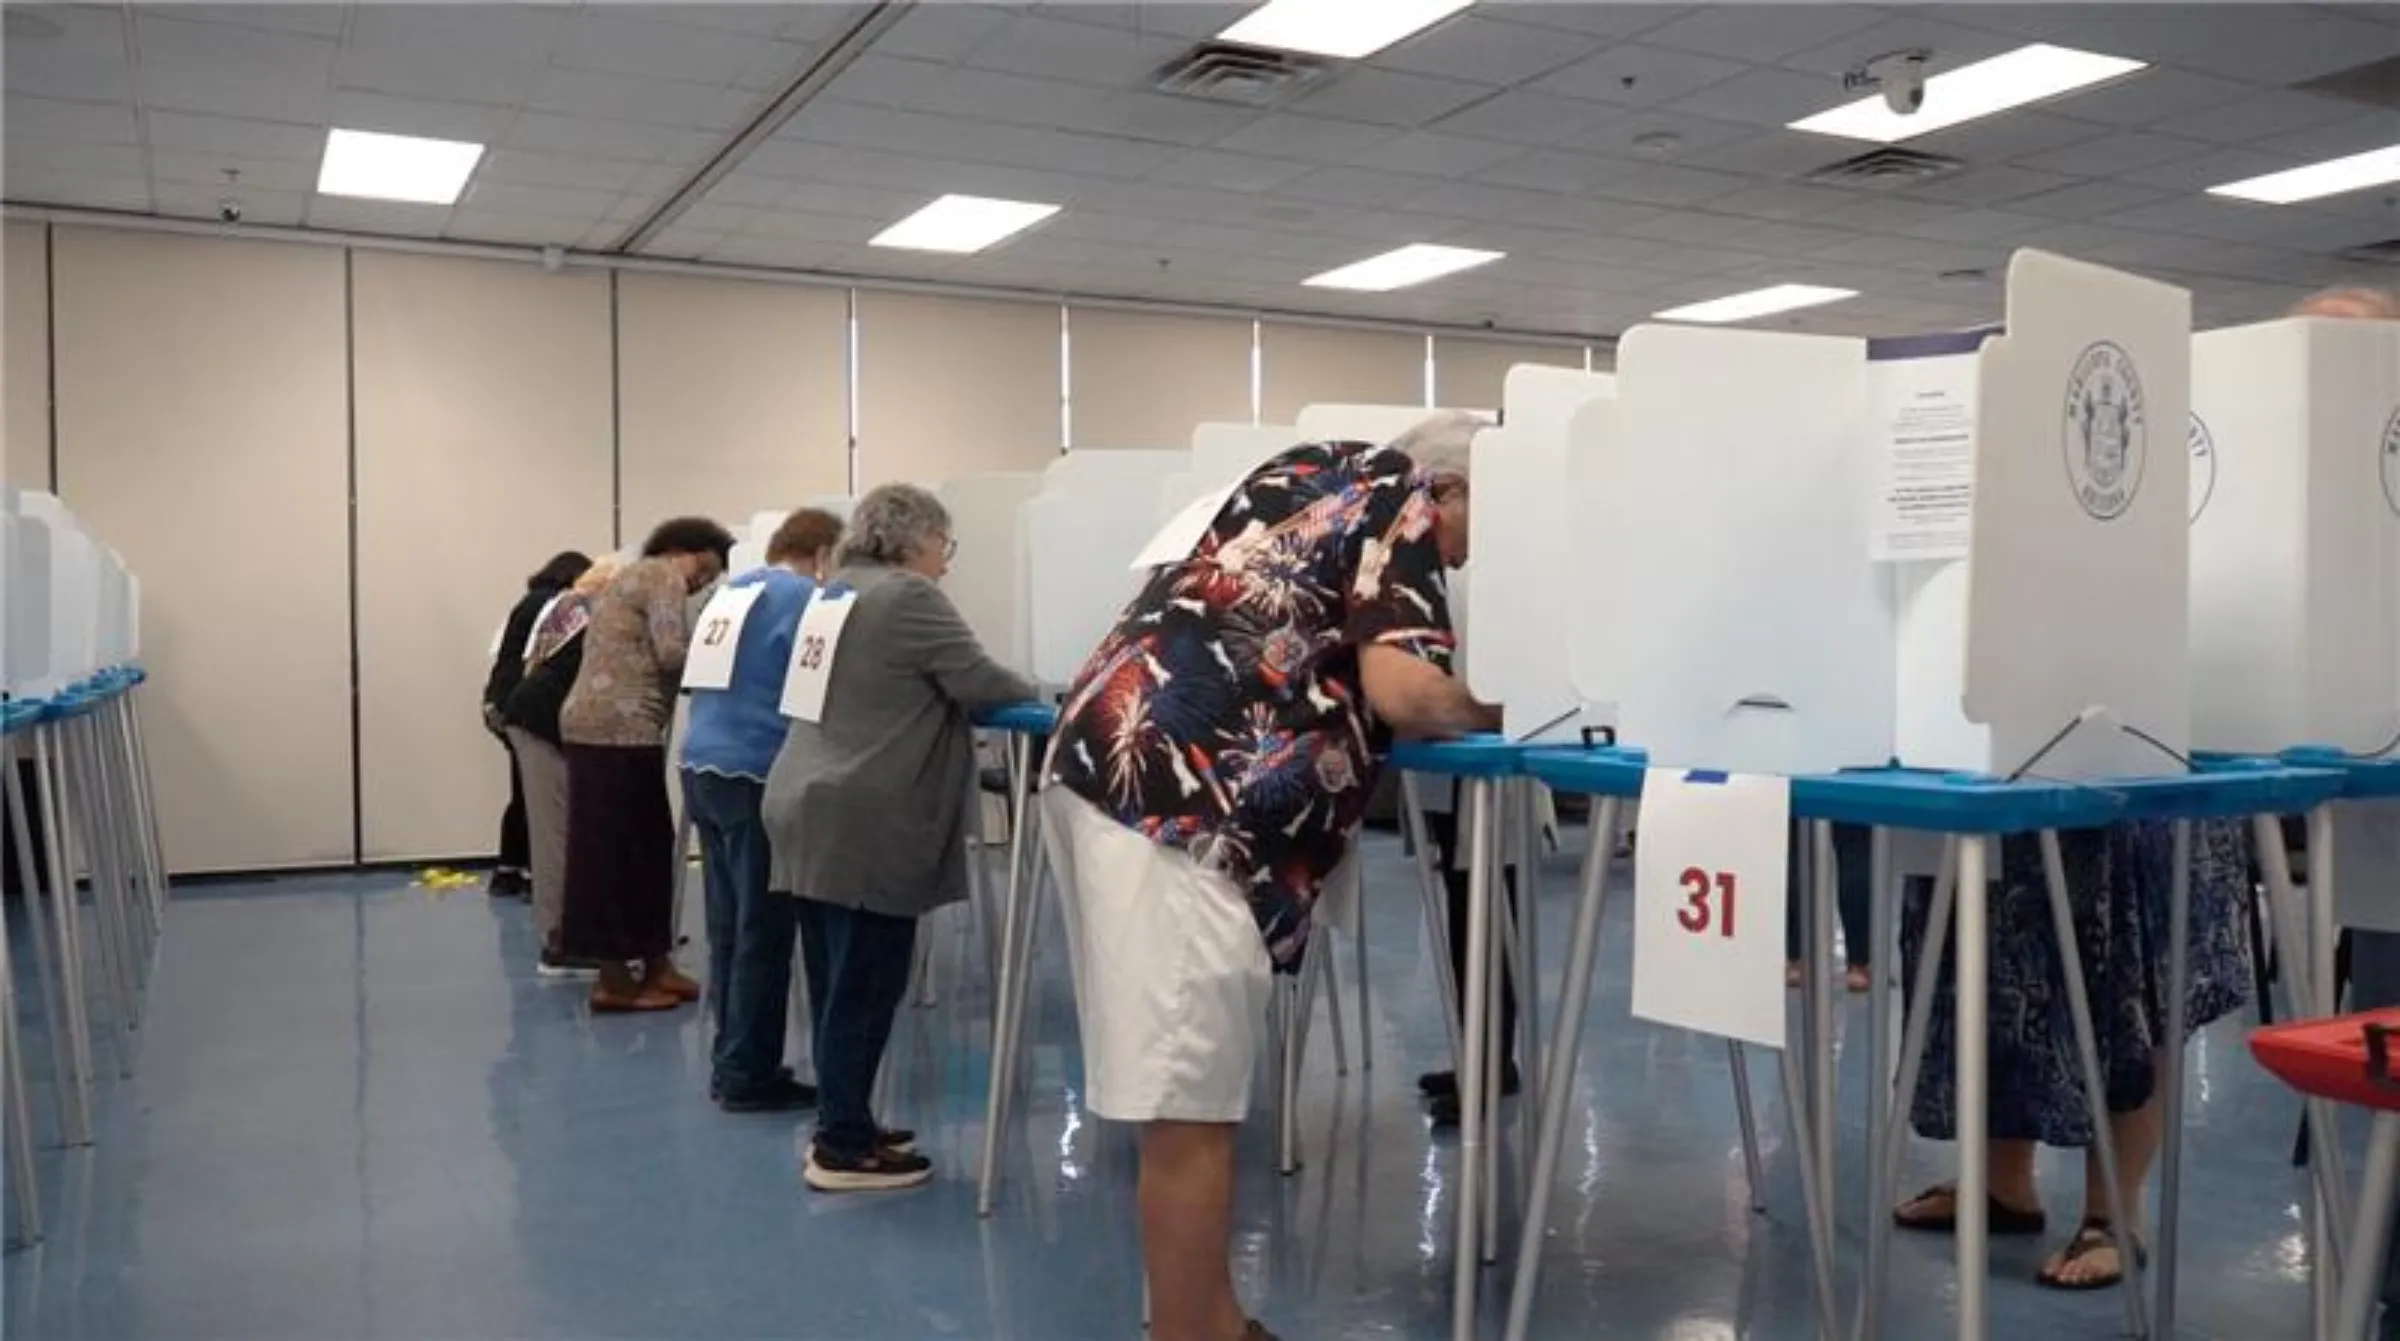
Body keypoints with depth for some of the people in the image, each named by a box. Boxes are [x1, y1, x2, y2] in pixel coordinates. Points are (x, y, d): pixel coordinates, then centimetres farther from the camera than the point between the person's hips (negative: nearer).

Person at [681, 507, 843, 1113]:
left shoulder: (734, 590, 18)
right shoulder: (805, 600, -8)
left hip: (702, 766, 8)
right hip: (754, 776, -8)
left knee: (729, 926, 14)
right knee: (763, 933, -1)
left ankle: (730, 1062, 21)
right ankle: (748, 1076, 5)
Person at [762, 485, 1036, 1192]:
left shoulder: (834, 591, 18)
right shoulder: (908, 596, -10)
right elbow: (977, 681, -11)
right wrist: (1028, 689, 8)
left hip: (811, 811, 10)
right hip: (865, 825, -10)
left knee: (838, 984, 15)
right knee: (866, 987, -2)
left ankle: (842, 1125, 25)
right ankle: (843, 1149, 4)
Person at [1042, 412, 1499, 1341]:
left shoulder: (1316, 468, 25)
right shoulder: (1403, 505, 2)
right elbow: (1401, 693, -12)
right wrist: (1491, 710, 8)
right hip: (1178, 793, -9)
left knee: (1180, 1088, 17)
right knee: (1188, 1105, -3)